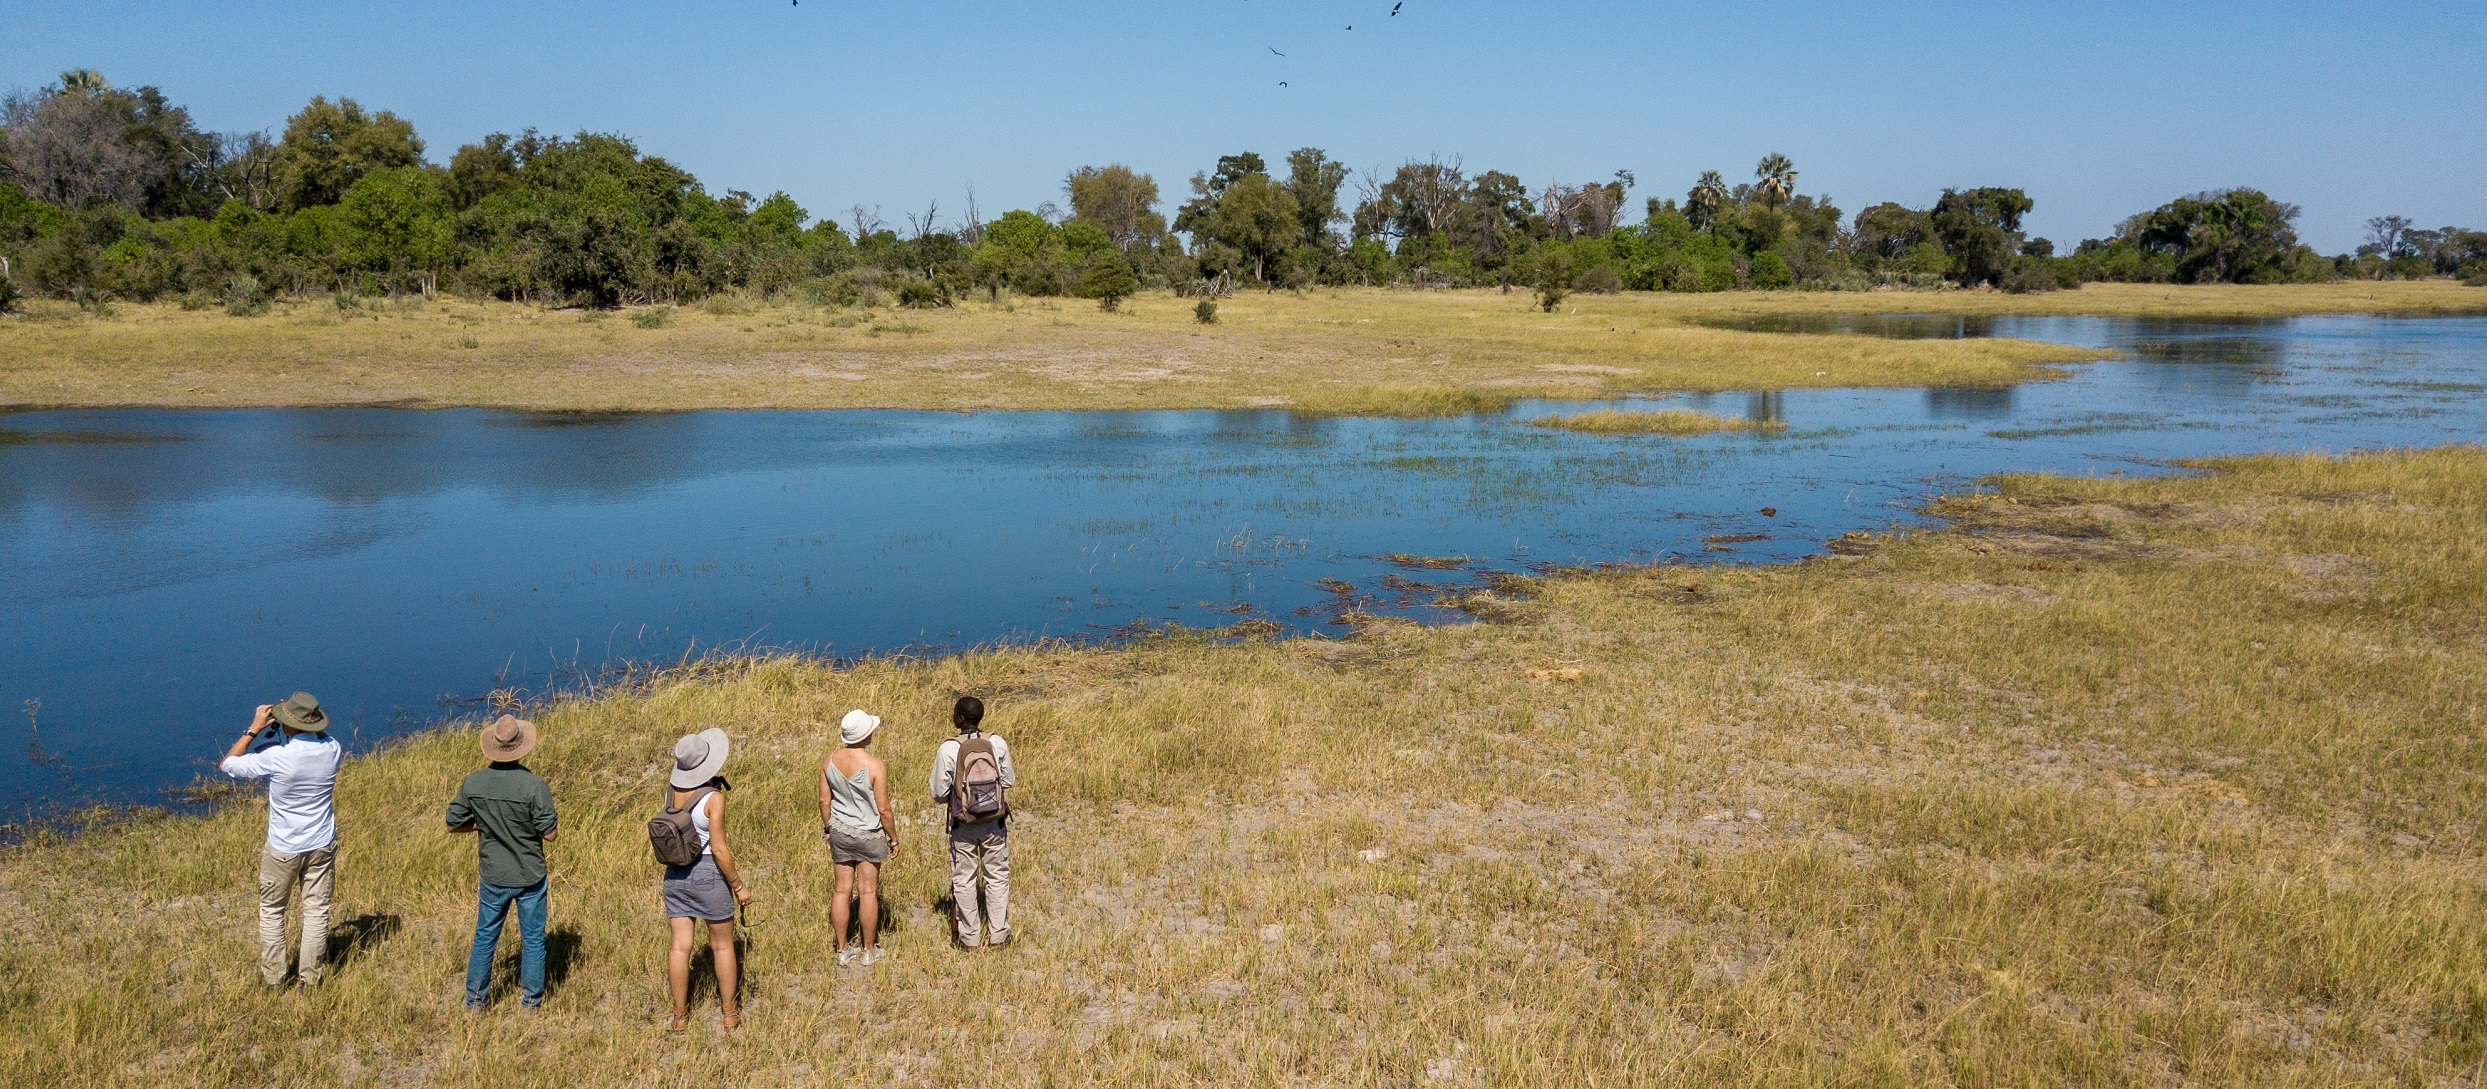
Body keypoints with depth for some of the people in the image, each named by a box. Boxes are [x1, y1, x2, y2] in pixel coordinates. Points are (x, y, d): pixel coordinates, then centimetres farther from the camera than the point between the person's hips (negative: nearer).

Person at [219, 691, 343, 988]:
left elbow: (228, 765, -7)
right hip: (322, 845, 3)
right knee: (316, 909, 11)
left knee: (271, 910, 16)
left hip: (283, 849, -3)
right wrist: (314, 727, 5)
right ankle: (311, 976, 18)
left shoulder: (275, 757, -23)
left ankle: (272, 975, 23)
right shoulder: (331, 749, -11)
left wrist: (254, 729, -7)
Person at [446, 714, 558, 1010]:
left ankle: (474, 1000, 28)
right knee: (533, 938, 11)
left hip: (493, 877, 3)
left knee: (485, 936, 18)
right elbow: (549, 833, -16)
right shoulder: (534, 786, -21)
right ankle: (531, 1000, 20)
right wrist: (555, 821, 4)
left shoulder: (472, 783, -10)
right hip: (530, 876, -3)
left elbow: (454, 824, 0)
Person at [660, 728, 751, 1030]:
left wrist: (715, 786, 8)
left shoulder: (670, 789, -2)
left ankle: (680, 1015, 21)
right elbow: (719, 849, -18)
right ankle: (730, 1012, 21)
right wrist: (738, 885, -7)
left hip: (675, 873, 5)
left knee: (680, 946, 11)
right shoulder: (713, 798, -19)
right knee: (723, 945, 12)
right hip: (708, 874, -5)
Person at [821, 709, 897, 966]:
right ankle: (869, 951, 19)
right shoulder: (875, 765, -21)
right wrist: (893, 838, -1)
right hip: (869, 834, -4)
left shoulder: (830, 759, -7)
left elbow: (824, 800, 2)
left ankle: (843, 950, 21)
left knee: (842, 890, 12)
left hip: (839, 832, 4)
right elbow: (883, 809, -15)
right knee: (868, 892, 8)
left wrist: (827, 828, 17)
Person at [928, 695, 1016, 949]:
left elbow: (939, 794, -9)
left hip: (963, 824, -1)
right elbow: (1008, 782, 1)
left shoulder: (948, 750, -16)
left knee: (963, 880, 13)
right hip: (994, 822, 2)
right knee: (997, 877, 15)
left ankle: (969, 936, 20)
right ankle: (998, 934, 19)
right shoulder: (998, 744, -10)